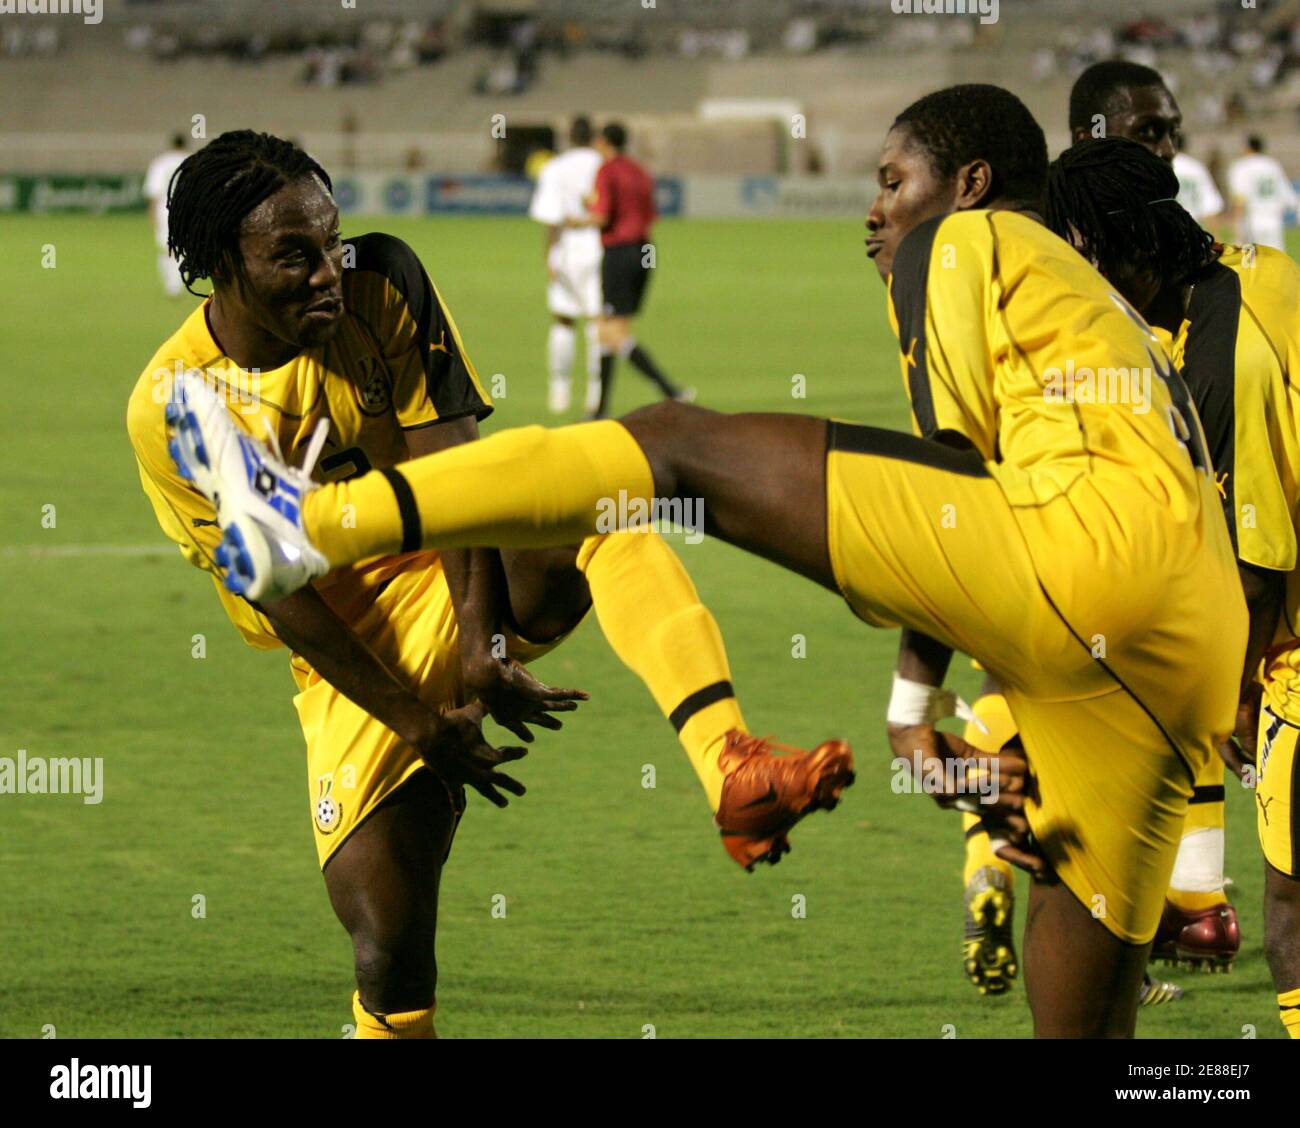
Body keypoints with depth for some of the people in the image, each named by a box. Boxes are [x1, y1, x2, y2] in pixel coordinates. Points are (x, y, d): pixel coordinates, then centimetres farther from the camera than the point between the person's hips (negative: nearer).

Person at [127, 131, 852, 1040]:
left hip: (465, 582, 1)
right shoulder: (169, 408, -13)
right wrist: (412, 719, -14)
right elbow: (278, 591, -11)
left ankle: (731, 773, -50)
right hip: (353, 659, -1)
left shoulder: (382, 284, -8)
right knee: (389, 952, -11)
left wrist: (481, 638, -22)